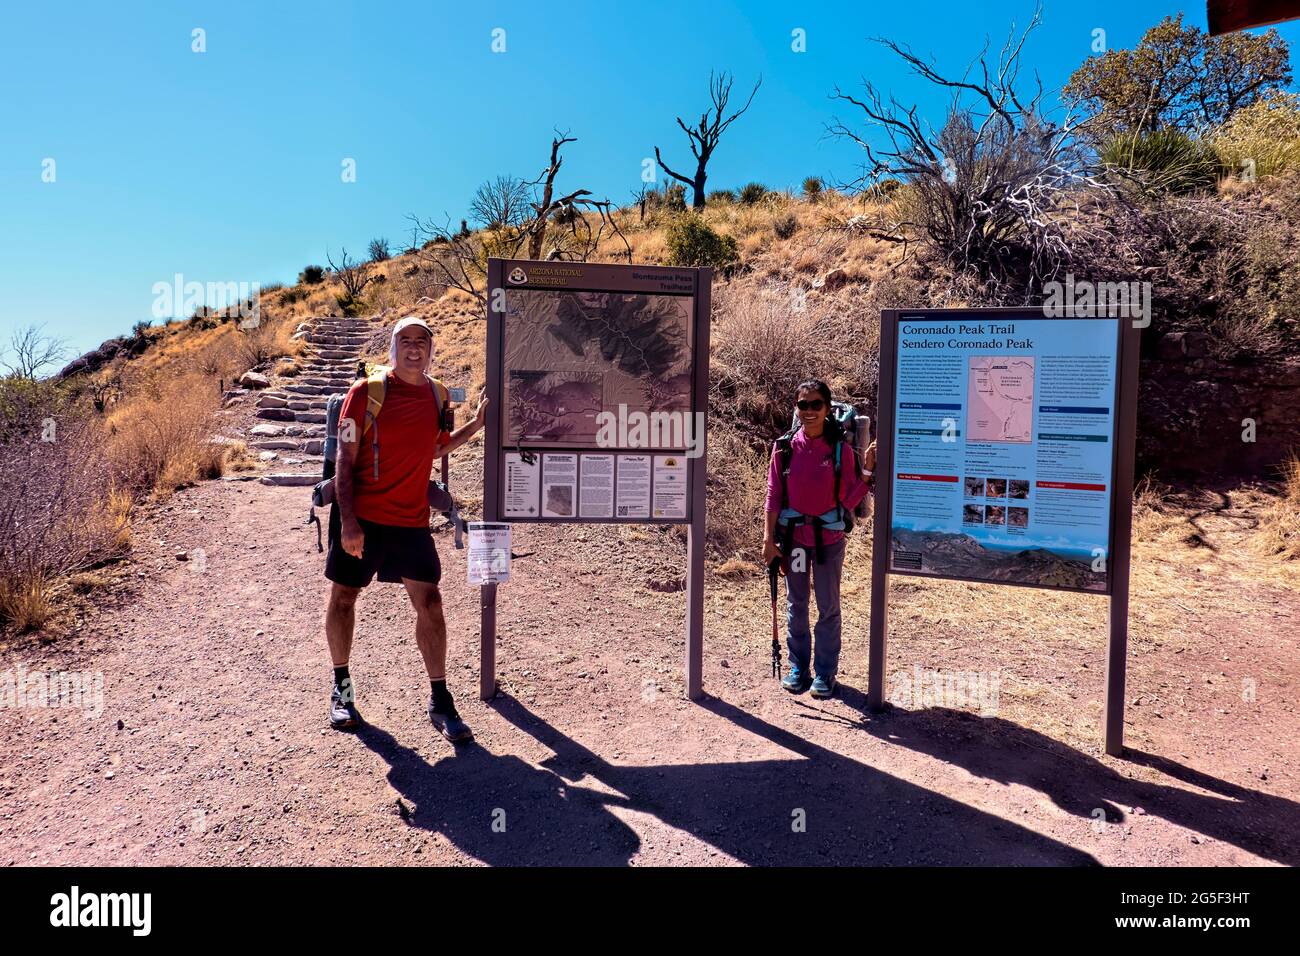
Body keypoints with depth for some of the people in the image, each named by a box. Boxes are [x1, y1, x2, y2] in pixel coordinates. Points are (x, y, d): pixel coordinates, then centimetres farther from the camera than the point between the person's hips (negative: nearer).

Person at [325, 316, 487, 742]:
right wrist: (347, 520, -15)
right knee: (343, 598, 10)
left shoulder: (437, 395, 5)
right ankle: (341, 690, 31)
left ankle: (440, 702, 9)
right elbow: (345, 460, -8)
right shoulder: (365, 392, -7)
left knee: (429, 603, -1)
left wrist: (477, 424, 8)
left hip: (412, 521, 3)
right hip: (361, 518, -3)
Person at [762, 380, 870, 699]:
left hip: (828, 538, -1)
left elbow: (849, 497, -4)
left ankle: (825, 673, 20)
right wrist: (769, 538, -1)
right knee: (796, 604, 13)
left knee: (828, 606, 7)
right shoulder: (784, 447, -4)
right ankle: (798, 668, 27)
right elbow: (774, 494, 0)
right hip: (792, 536, 2)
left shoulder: (841, 449, -8)